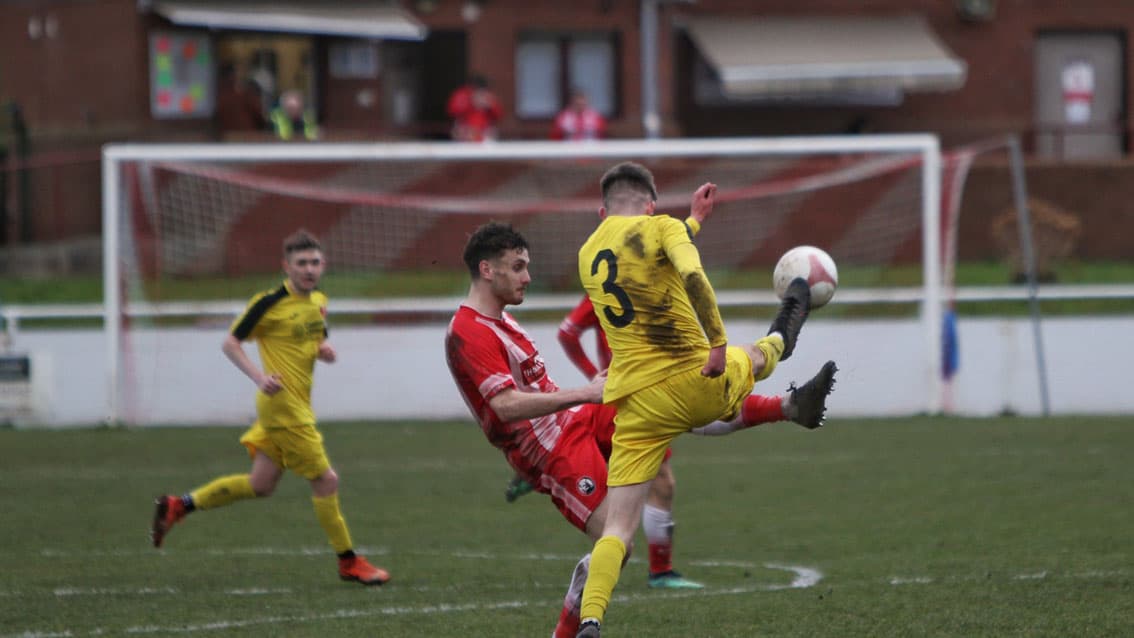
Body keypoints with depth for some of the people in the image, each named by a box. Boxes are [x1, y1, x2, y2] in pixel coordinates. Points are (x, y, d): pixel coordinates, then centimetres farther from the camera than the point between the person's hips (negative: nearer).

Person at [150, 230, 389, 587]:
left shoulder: (319, 302, 11)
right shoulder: (270, 303, -12)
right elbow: (231, 343, -7)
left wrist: (325, 351, 2)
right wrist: (259, 376, -21)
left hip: (298, 405, 9)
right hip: (282, 404, -9)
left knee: (261, 485, 13)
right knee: (325, 480, -5)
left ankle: (178, 506, 21)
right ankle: (349, 563, 5)